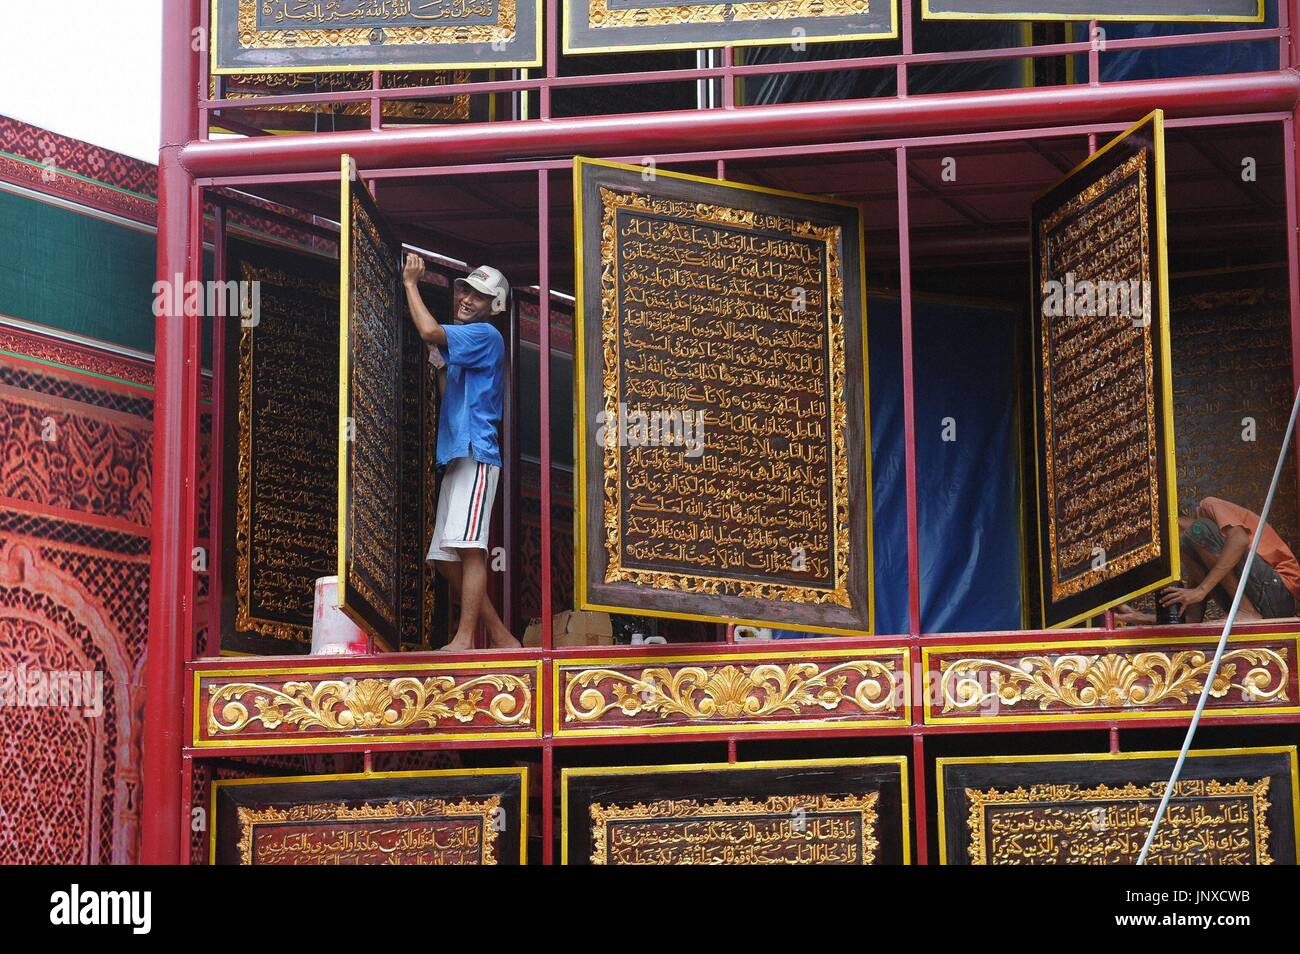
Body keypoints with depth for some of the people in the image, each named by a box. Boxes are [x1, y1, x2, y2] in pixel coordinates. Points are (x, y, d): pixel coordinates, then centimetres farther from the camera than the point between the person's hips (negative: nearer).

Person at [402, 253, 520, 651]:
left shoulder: (486, 335, -5)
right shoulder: (462, 343, 25)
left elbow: (430, 331, -19)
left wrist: (411, 283, -7)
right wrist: (438, 361, 18)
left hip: (477, 454, -10)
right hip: (454, 456, 10)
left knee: (469, 546, -19)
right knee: (446, 557, 7)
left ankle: (464, 639, -26)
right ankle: (500, 638, 10)